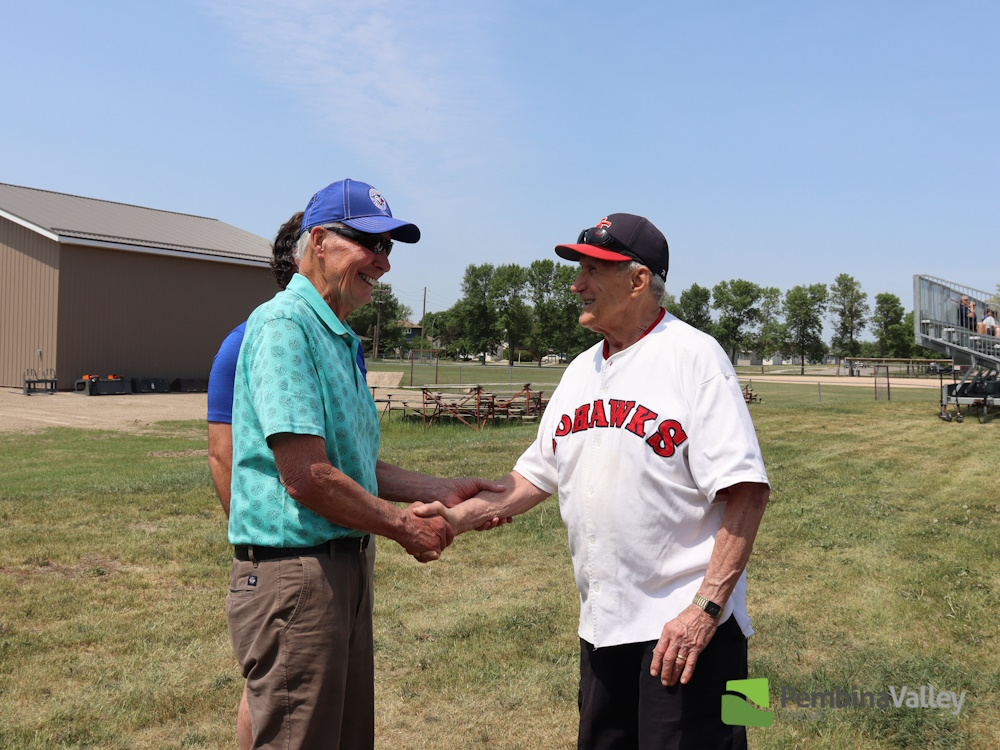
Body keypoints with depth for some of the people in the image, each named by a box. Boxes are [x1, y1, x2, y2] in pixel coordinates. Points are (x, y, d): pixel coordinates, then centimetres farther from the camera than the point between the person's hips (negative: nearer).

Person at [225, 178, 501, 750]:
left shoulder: (340, 338, 16)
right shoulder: (285, 325, -16)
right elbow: (306, 476, -23)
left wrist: (442, 491, 14)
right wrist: (403, 526, -10)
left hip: (347, 568, 10)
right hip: (294, 569, -10)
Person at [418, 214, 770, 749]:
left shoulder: (693, 356, -11)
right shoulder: (581, 370, 12)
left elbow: (745, 490, -16)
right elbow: (537, 474, 16)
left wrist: (706, 606, -22)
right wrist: (458, 518, 3)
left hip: (683, 624, -7)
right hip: (601, 624, 7)